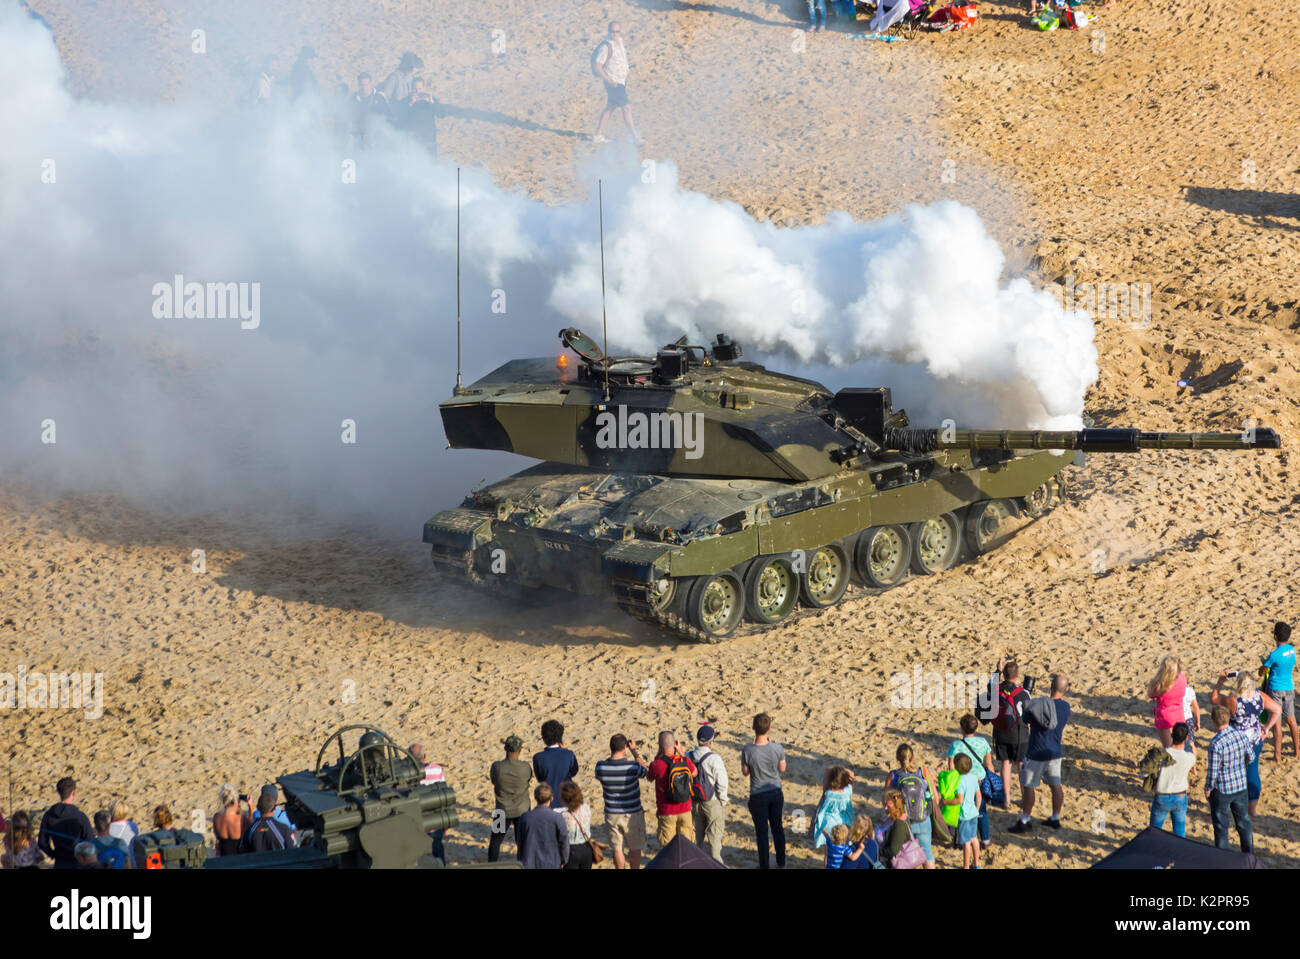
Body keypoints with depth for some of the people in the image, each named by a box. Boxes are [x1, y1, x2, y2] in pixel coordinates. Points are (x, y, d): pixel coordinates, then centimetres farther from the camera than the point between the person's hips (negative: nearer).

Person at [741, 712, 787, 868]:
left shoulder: (747, 751, -22)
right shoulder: (777, 748, -16)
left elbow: (745, 772, -6)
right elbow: (782, 768, 0)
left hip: (758, 796, -3)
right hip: (776, 792, 3)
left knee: (761, 831, 9)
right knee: (777, 827, 19)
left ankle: (764, 865, 18)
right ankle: (781, 862, 31)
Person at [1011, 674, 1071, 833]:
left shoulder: (1040, 705, -19)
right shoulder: (1066, 707, -3)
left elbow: (1024, 719, -7)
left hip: (1036, 754, -5)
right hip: (1055, 752, 5)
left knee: (1028, 787, 5)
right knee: (1055, 786, 16)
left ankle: (1025, 821, 9)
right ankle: (1055, 819, 26)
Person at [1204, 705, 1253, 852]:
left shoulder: (1215, 744, -28)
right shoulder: (1241, 735, -10)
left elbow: (1212, 772, -21)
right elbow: (1250, 757, 6)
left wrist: (1208, 789, -4)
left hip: (1221, 790, -5)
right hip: (1240, 787, 5)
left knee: (1221, 826, 12)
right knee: (1243, 823, 20)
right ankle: (1249, 855, 33)